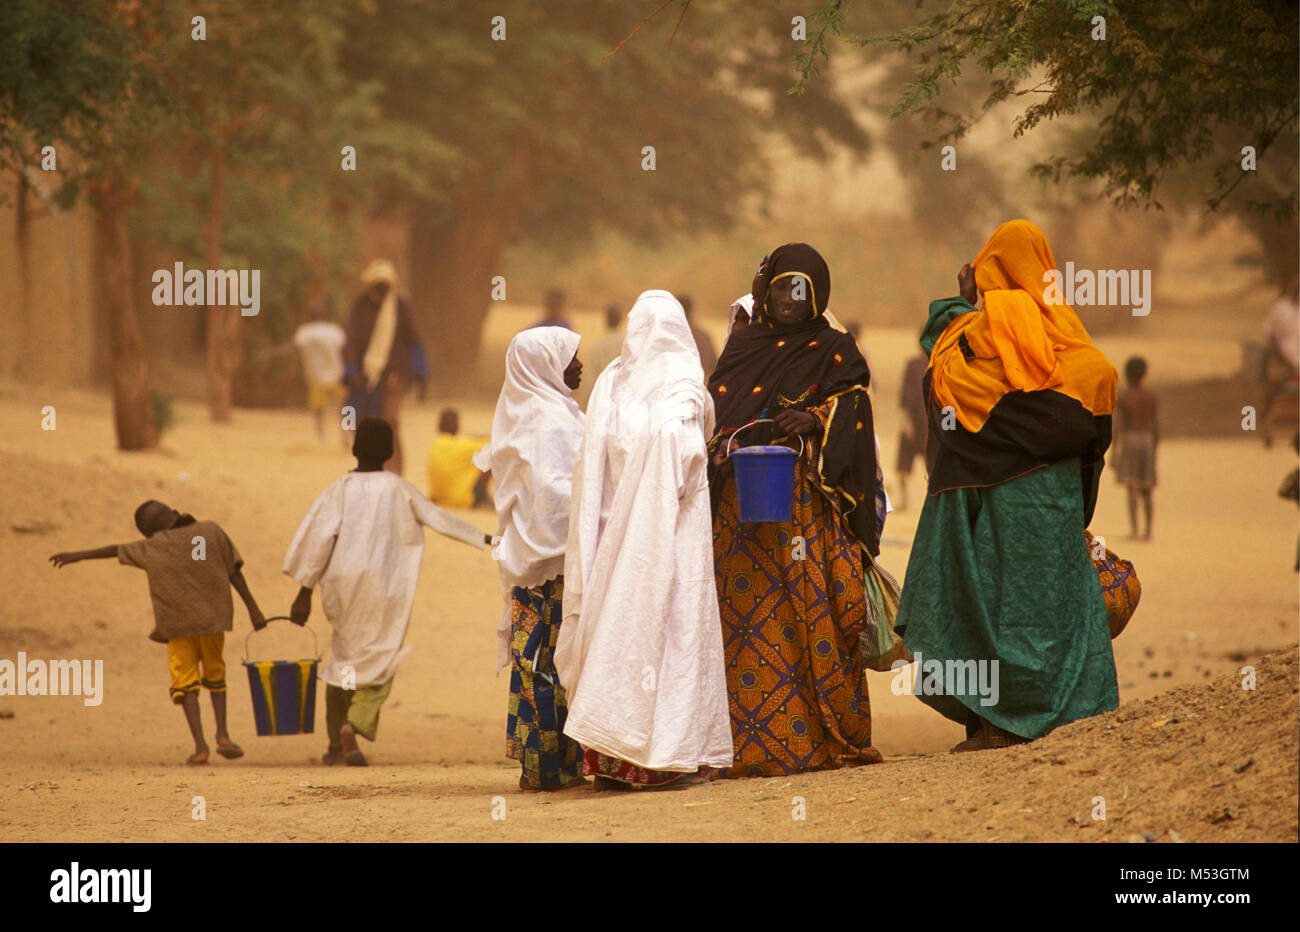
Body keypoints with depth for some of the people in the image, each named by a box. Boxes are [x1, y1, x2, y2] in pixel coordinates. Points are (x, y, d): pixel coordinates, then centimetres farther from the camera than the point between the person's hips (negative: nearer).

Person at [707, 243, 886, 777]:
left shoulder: (834, 351, 8)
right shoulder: (742, 348, 18)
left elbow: (851, 410, -4)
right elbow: (713, 417, 15)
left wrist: (815, 421, -23)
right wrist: (731, 444, -5)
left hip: (810, 507, -3)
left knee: (814, 613, -8)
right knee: (750, 619, -4)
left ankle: (830, 741, -4)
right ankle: (755, 748, -3)